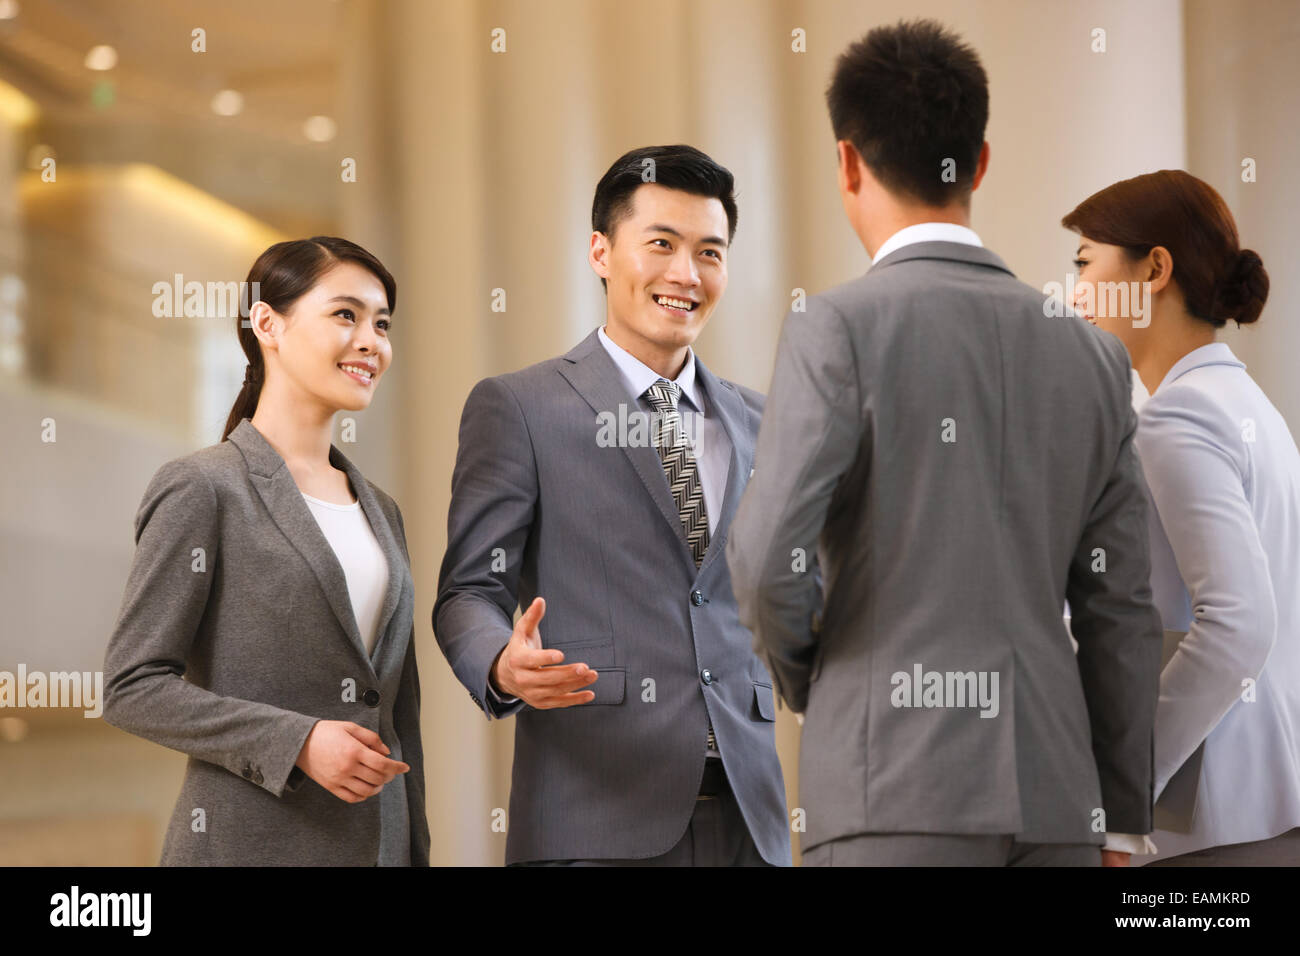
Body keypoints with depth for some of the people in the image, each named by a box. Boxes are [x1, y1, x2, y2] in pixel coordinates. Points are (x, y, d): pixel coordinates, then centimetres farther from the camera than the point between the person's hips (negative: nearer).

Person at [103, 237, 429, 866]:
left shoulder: (379, 512, 15)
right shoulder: (203, 489, -5)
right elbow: (131, 689, -10)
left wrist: (415, 854, 13)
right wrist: (297, 742, -17)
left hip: (378, 840, 6)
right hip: (251, 843, -6)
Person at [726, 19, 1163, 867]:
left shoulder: (838, 330, -4)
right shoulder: (1091, 354, 12)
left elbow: (771, 563, -15)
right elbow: (1123, 617, 12)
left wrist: (800, 672, 8)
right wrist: (1118, 827, 17)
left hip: (899, 796, -5)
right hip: (1052, 797, 5)